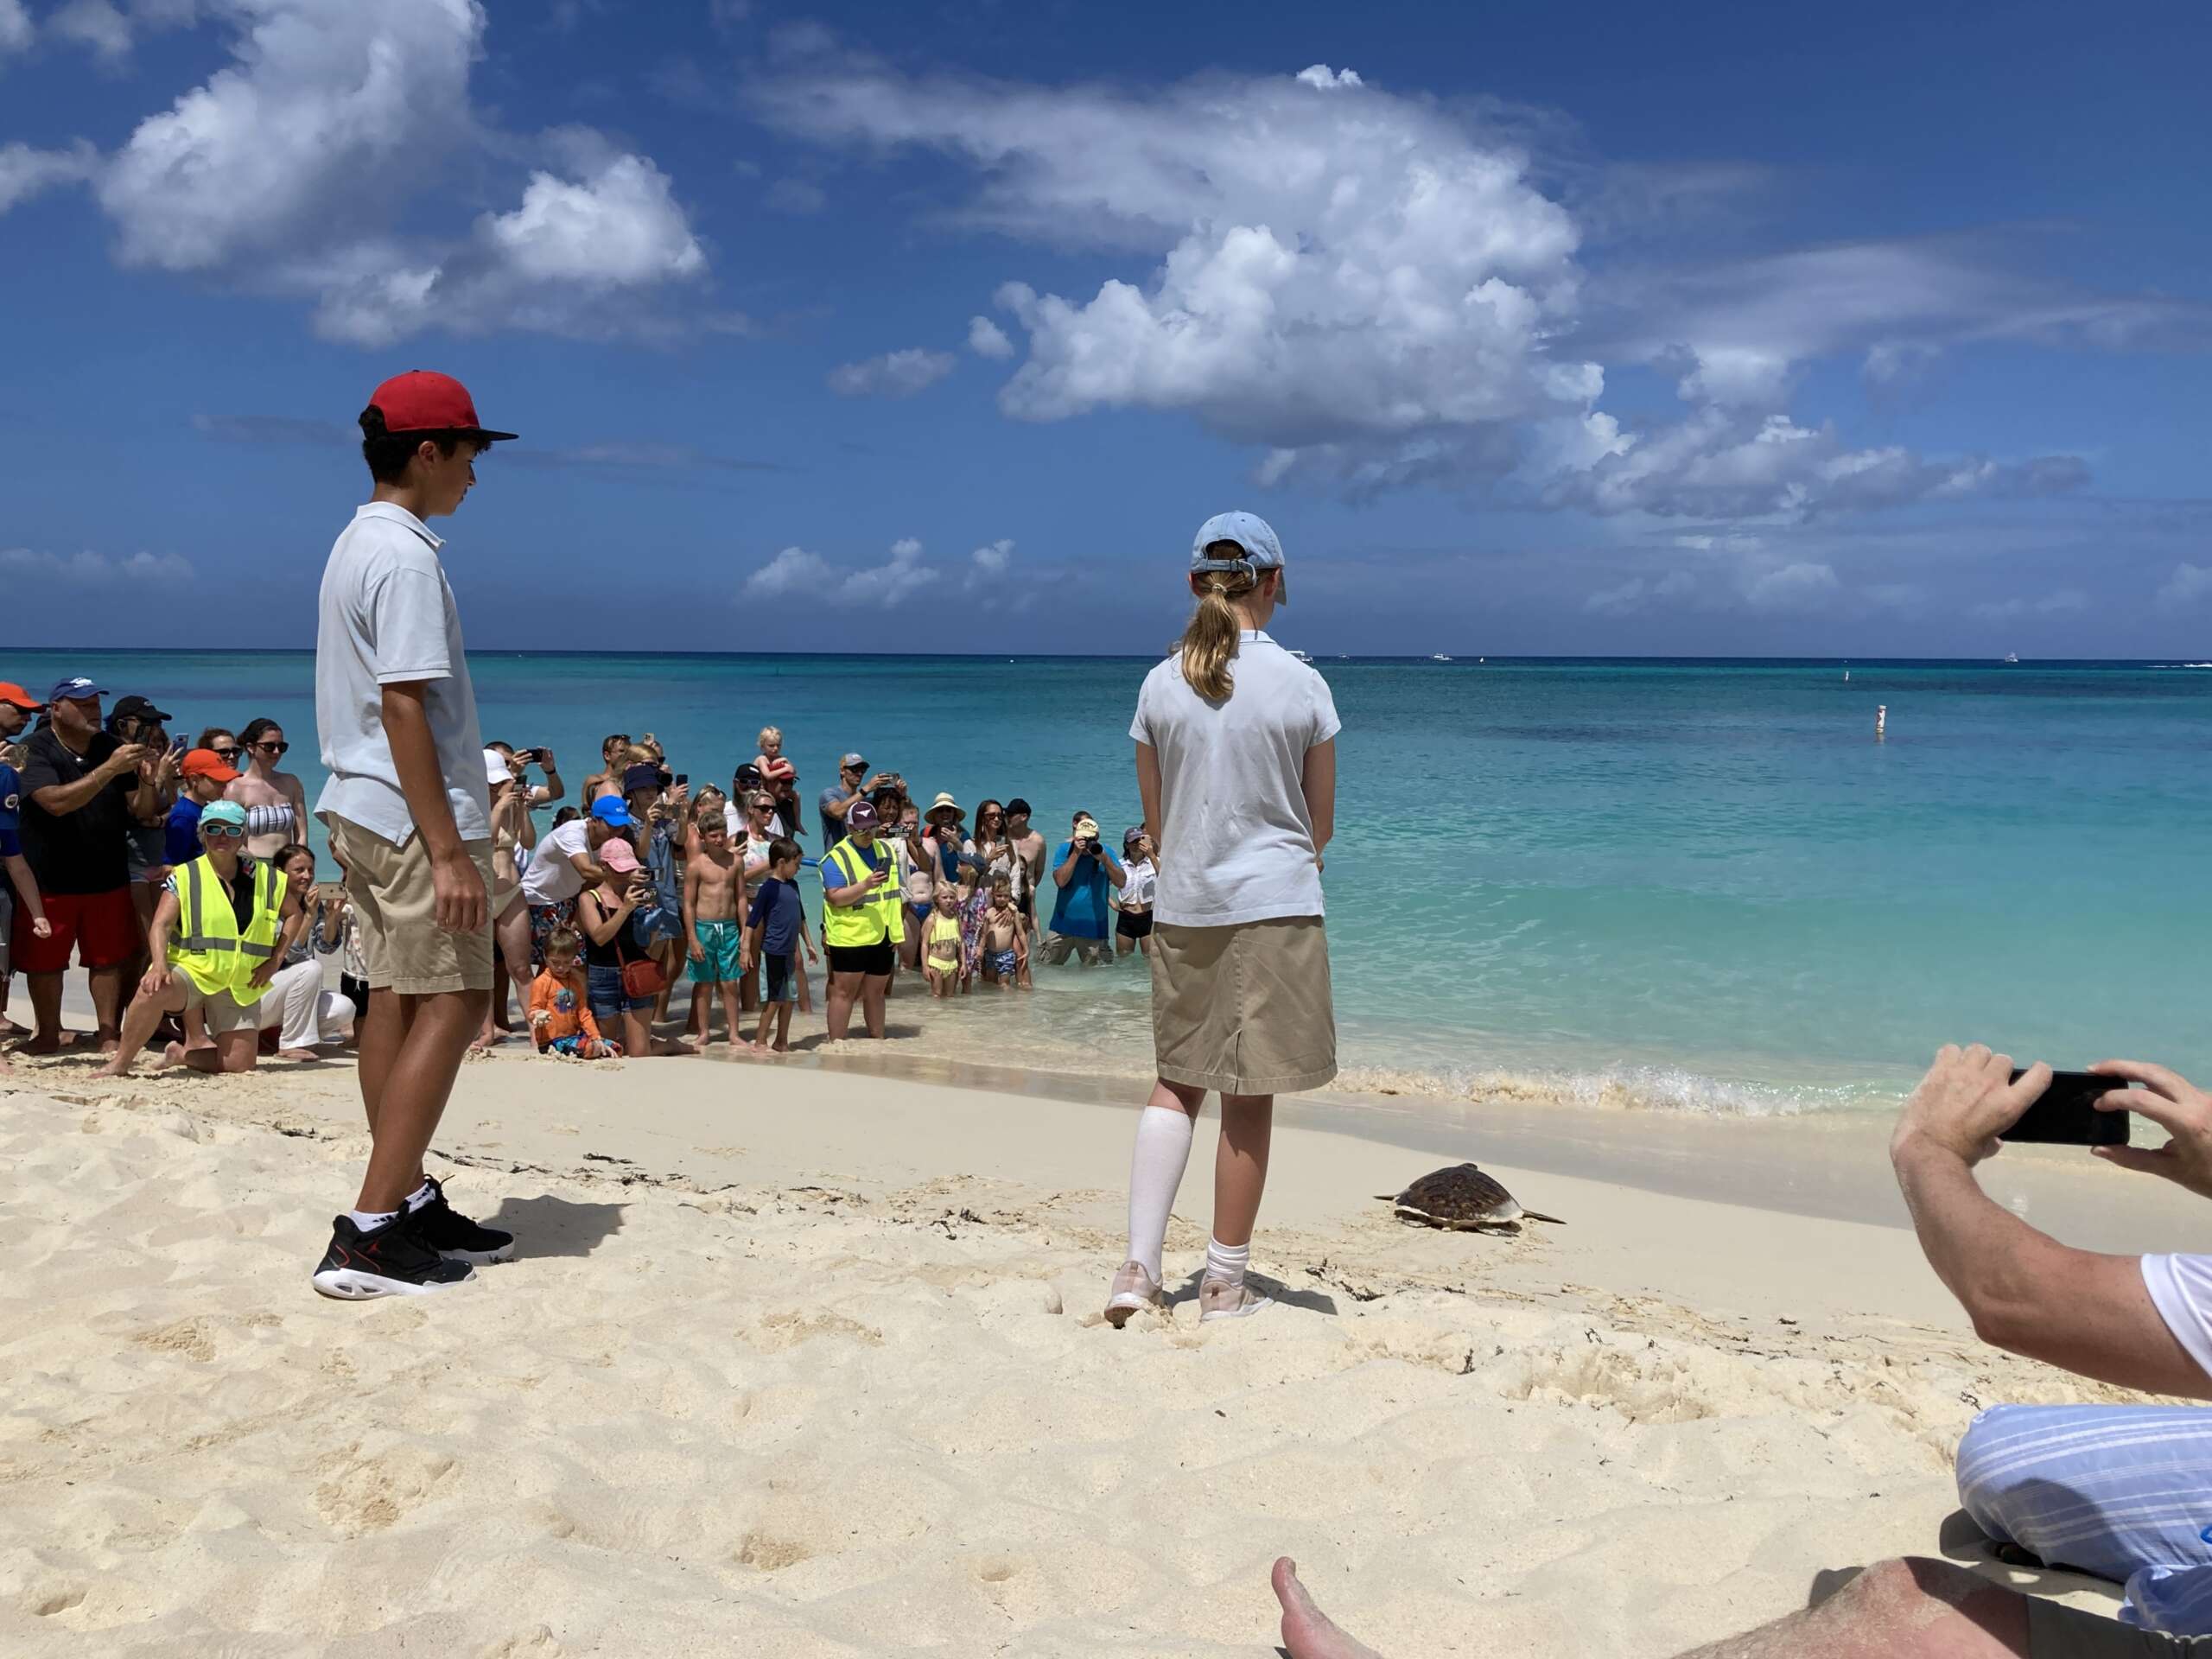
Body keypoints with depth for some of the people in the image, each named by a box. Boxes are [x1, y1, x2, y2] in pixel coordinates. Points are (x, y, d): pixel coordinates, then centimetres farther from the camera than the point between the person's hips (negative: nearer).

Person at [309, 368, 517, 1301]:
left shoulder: (356, 544, 17)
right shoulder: (406, 556, -15)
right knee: (451, 1003, -8)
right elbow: (403, 706, -21)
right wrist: (450, 849, -22)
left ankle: (410, 1204, 20)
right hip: (413, 815, -10)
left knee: (396, 1001, 12)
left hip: (358, 808, 10)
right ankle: (370, 1236, -8)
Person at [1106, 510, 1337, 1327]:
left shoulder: (1160, 686, 1)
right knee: (1249, 1096, 5)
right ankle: (1225, 1283, 15)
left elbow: (1156, 818, 8)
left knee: (1177, 1080, 15)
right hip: (1275, 907, -3)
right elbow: (1321, 824, 3)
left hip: (1182, 908, 3)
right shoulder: (1302, 685, -5)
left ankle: (1140, 1266, 7)